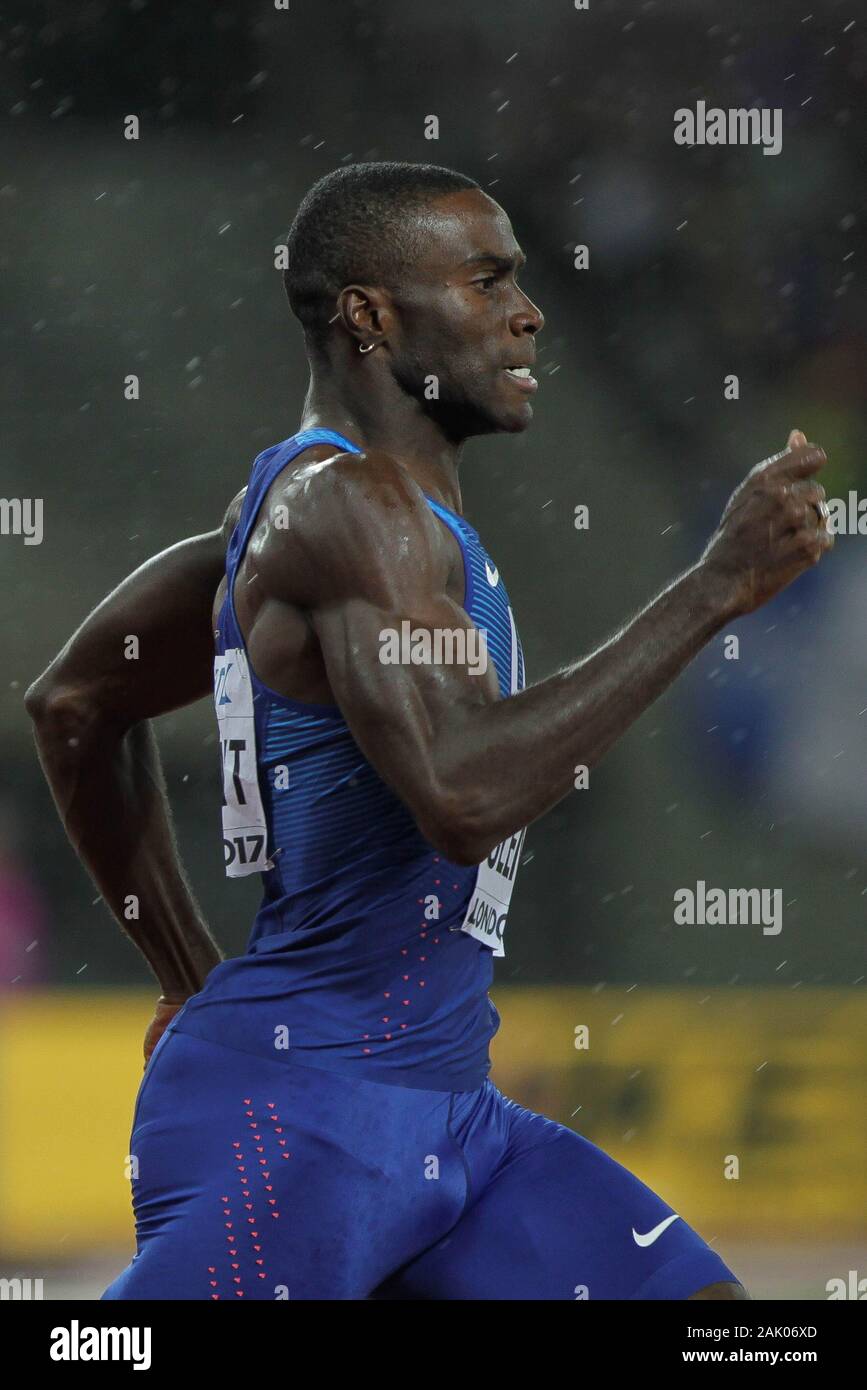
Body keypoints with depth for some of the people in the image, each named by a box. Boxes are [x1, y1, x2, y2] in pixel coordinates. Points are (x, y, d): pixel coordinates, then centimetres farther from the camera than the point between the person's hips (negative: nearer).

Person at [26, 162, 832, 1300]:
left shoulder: (298, 501, 15)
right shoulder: (351, 503, -15)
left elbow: (75, 703, 26)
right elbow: (460, 795, -29)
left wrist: (189, 974, 27)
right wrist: (712, 589, -24)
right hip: (293, 1108, -10)